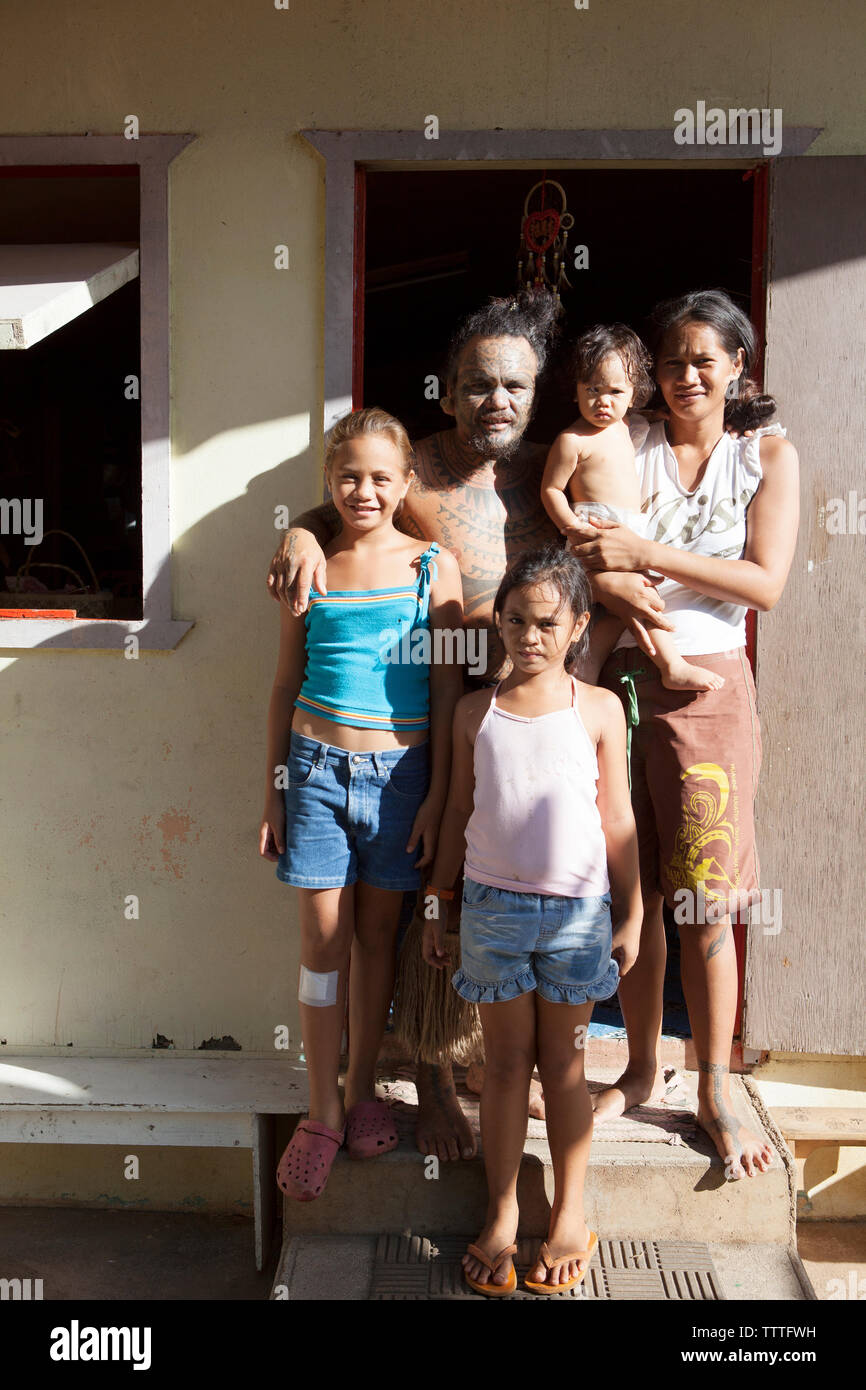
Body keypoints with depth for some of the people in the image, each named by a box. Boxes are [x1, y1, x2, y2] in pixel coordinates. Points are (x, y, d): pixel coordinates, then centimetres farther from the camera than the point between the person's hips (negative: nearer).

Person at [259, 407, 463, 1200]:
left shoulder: (432, 566, -2)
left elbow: (447, 690, -1)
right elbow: (287, 685, 9)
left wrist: (436, 795, -4)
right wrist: (273, 791, 8)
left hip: (399, 771, -1)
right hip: (317, 768, 1)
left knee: (378, 934, 11)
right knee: (323, 939, 5)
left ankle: (362, 1089, 31)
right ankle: (323, 1113, 19)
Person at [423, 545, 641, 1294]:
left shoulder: (599, 709, -2)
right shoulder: (475, 710, 1)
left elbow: (618, 820, 2)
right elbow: (458, 814, 7)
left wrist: (631, 915, 4)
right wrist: (436, 906, 9)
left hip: (577, 909, -1)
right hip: (493, 904, 1)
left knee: (563, 1063, 11)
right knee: (506, 1063, 11)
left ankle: (571, 1214, 29)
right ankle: (502, 1217, 27)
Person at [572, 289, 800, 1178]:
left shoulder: (767, 454, 7)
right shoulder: (626, 446, 8)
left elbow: (765, 583, -4)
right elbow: (591, 564, 3)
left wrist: (646, 554, -14)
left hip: (708, 688, -1)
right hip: (619, 679, 1)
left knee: (702, 901, 1)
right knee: (631, 891, 7)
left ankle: (714, 1094, 19)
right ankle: (641, 1069, 26)